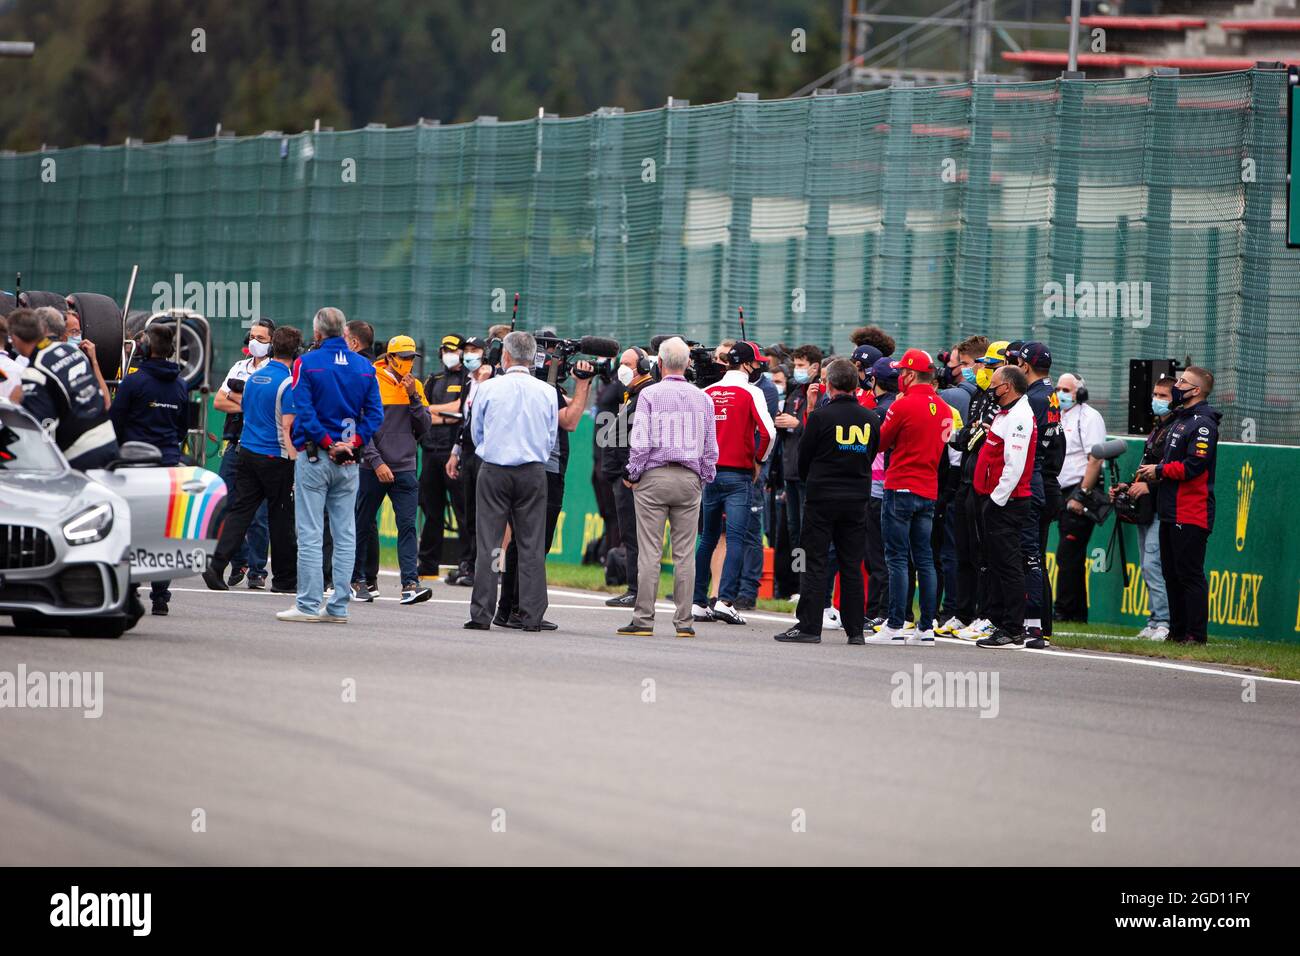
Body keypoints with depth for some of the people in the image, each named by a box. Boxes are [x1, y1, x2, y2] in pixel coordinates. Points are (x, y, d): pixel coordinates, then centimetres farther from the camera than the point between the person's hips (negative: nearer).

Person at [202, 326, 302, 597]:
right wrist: (296, 462, -15)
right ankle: (284, 579, 12)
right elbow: (288, 427, -18)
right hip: (276, 457, -6)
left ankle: (216, 566, -12)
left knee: (239, 511, 3)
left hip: (246, 451, 6)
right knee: (281, 518, 4)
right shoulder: (288, 383, -13)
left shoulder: (253, 376, 8)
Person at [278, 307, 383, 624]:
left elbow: (303, 411, -14)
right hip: (349, 463, 4)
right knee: (345, 535, 7)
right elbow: (375, 414, 0)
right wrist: (351, 443, -5)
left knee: (310, 535, -3)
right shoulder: (365, 367, 7)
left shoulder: (307, 363, -6)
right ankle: (339, 606, 7)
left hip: (314, 458, -4)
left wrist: (327, 443, -11)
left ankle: (309, 605, -6)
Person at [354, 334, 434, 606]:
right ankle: (355, 580, 19)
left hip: (405, 469, 3)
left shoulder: (415, 386, 9)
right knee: (362, 525, 7)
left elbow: (425, 427, 5)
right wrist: (376, 462, -15)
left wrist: (413, 397, -8)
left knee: (407, 525, -8)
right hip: (373, 469, -3)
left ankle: (410, 583, -15)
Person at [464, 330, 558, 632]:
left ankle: (481, 615, -2)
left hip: (494, 471, -1)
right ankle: (531, 616, 1)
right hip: (534, 473, 1)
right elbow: (551, 439, 9)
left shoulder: (488, 388, -3)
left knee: (489, 544, 0)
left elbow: (477, 434, 8)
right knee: (532, 546, 4)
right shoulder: (547, 392, 1)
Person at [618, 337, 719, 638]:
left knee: (650, 551, -3)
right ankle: (684, 621, 3)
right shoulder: (702, 399, 7)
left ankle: (644, 619, -4)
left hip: (654, 477, -3)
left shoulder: (649, 394, -4)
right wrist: (704, 479, 18)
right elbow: (711, 447, 9)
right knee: (685, 553, 4)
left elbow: (640, 442, -8)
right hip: (689, 479, 3)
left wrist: (634, 475, 3)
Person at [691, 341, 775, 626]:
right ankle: (725, 600, -18)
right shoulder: (751, 392, -6)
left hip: (710, 472, 5)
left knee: (707, 538, 12)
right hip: (739, 475, -5)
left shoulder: (708, 392, 7)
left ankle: (698, 602, 12)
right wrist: (758, 461, 0)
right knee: (736, 538, -7)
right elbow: (768, 431, -16)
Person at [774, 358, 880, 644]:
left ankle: (809, 626, -3)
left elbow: (804, 457, -2)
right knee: (852, 565, 8)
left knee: (815, 564, 0)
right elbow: (871, 456, 11)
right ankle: (855, 629, 8)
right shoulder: (871, 419, 2)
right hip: (856, 500, 4)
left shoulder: (821, 417, -11)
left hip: (822, 498, -4)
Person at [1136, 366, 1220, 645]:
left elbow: (1194, 465, -21)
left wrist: (1159, 470, -10)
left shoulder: (1203, 423, -12)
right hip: (1171, 513, 10)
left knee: (1190, 574, -9)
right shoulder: (1180, 420, 20)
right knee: (1171, 573, 13)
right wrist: (1151, 476, 8)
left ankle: (1196, 633, -7)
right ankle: (1177, 631, 19)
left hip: (1191, 516, -10)